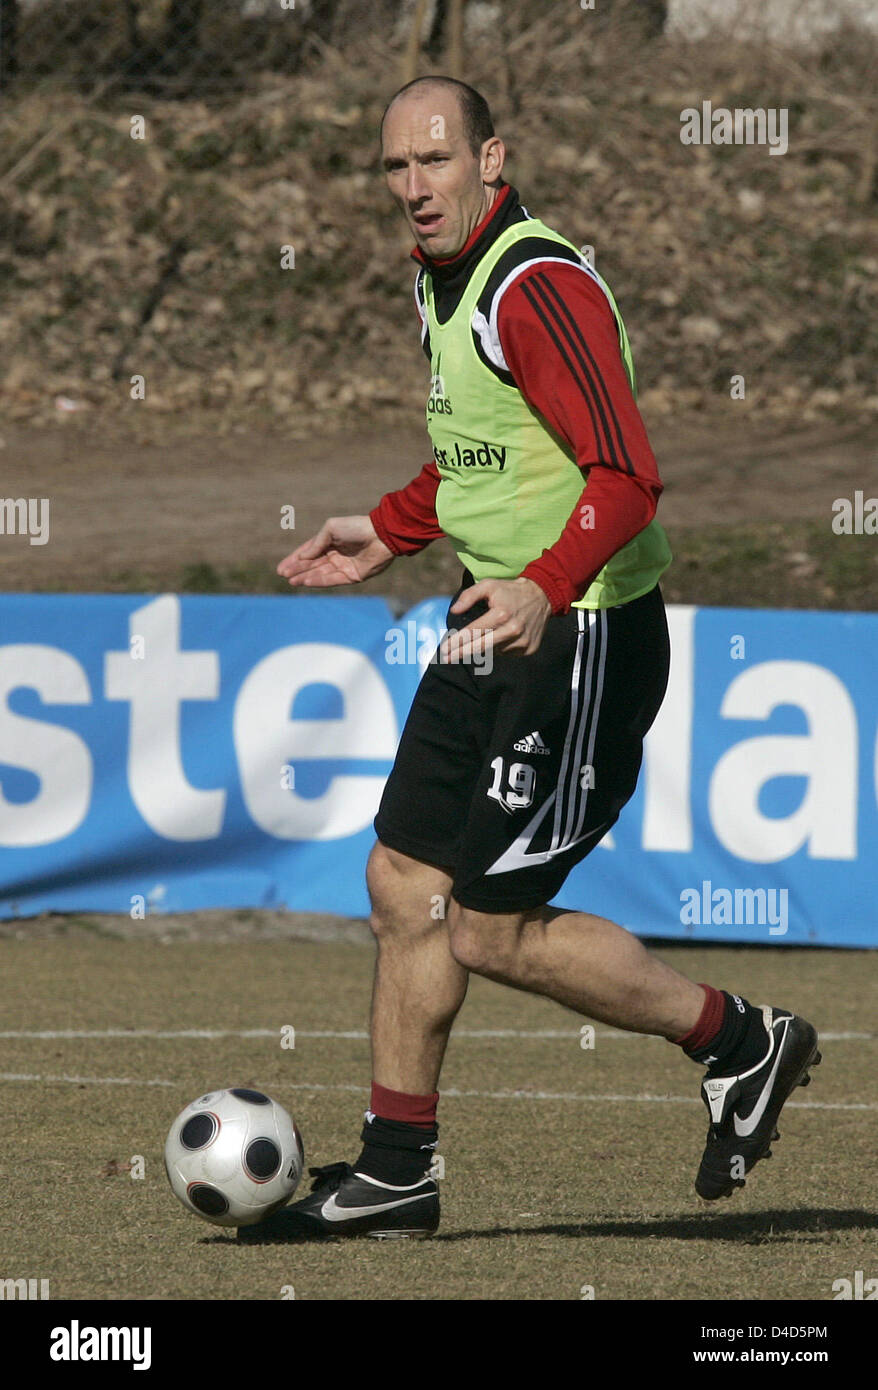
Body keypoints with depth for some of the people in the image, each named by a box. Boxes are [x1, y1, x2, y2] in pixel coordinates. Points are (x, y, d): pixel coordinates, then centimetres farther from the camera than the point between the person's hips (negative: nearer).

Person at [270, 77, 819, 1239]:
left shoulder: (539, 287, -20)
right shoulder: (443, 280, 11)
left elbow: (626, 478, -28)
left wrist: (545, 588, -43)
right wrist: (388, 535, 26)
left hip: (578, 640, -10)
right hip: (495, 626, 10)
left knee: (493, 932, -6)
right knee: (406, 884, 10)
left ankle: (740, 1043, 10)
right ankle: (396, 1173, 19)